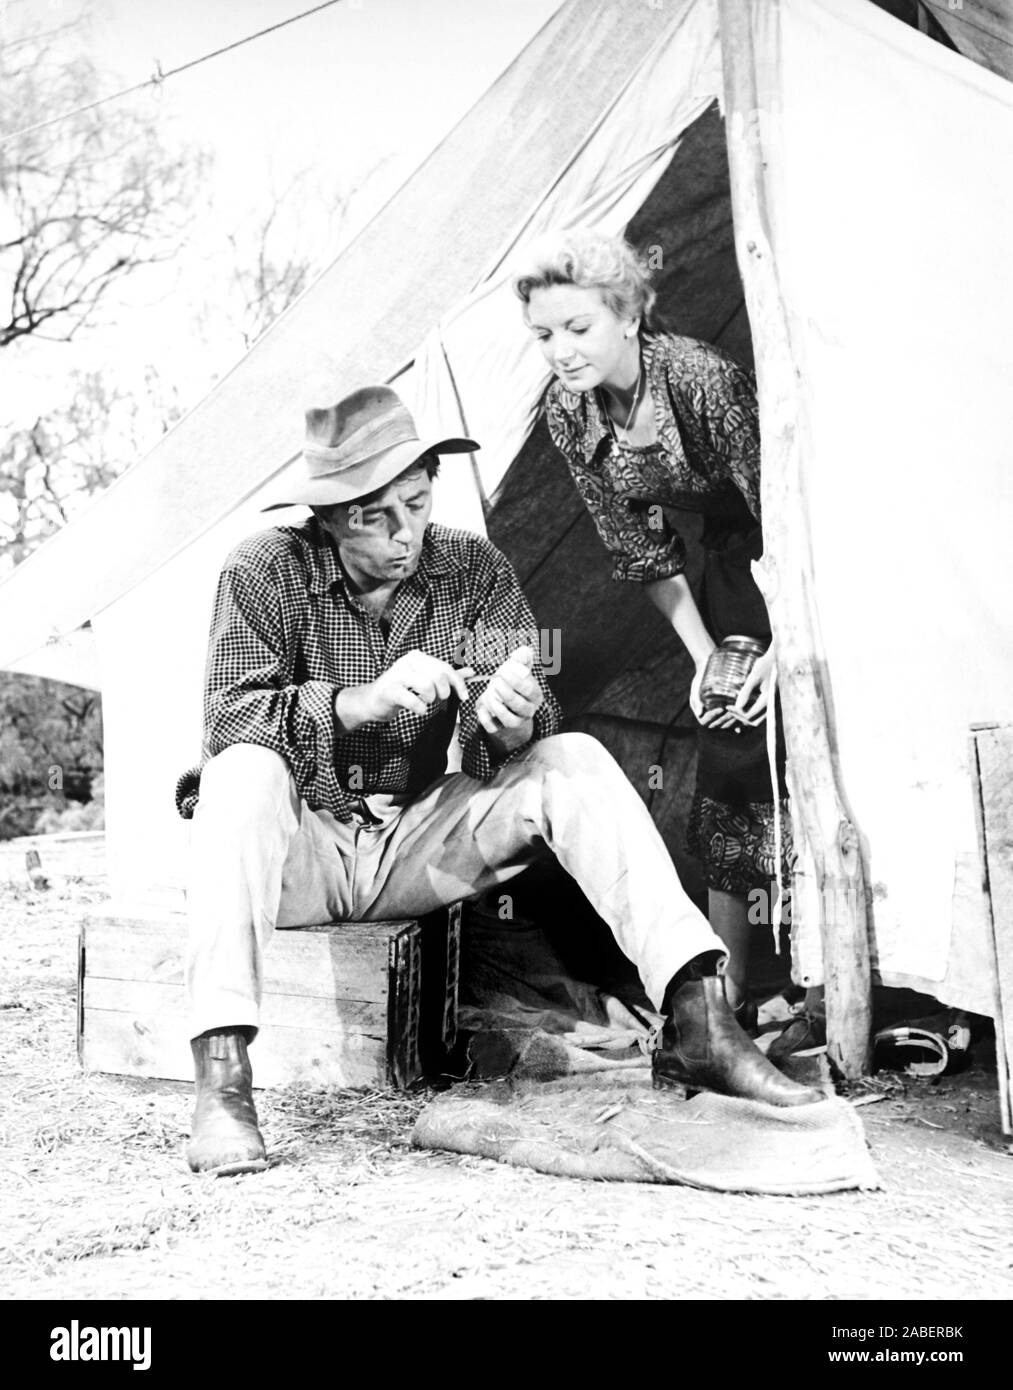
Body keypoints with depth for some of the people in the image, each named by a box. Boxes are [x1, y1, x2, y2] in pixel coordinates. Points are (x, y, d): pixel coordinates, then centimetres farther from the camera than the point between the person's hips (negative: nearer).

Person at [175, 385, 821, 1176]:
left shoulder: (474, 572, -3)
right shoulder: (268, 573, -11)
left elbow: (512, 753, -8)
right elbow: (227, 717, -23)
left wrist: (511, 724, -33)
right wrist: (357, 702, -38)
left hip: (413, 843, 3)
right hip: (297, 853, -2)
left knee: (574, 762, -18)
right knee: (244, 773, -36)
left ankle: (697, 1023, -25)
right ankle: (221, 1081, -37)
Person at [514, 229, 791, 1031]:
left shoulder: (700, 377, -28)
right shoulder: (569, 416, -9)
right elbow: (643, 552, -1)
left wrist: (783, 648, -25)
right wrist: (703, 655, -6)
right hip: (734, 561, 6)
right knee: (727, 770, 3)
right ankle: (729, 994, 12)